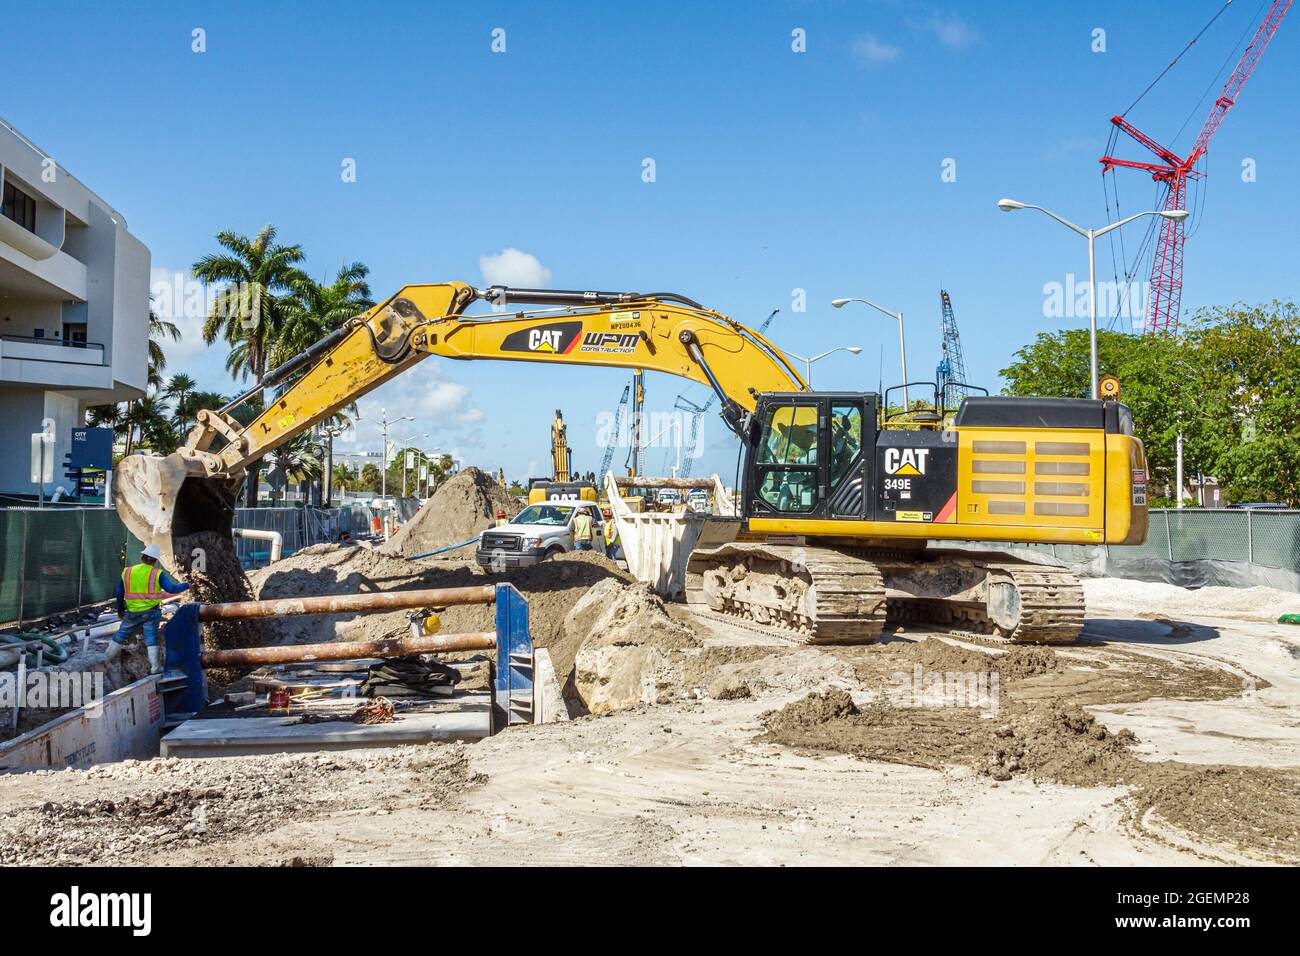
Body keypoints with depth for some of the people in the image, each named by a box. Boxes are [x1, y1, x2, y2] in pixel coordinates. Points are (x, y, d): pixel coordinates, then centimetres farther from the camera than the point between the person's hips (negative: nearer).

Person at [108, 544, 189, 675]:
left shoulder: (127, 572, 4)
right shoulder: (158, 574, -7)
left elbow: (119, 594, 10)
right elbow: (172, 589, -12)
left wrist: (120, 610, 24)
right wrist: (186, 586, 5)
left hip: (132, 613, 3)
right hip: (151, 612, -3)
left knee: (120, 636, 17)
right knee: (151, 639, 1)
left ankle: (109, 660, 30)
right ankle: (155, 667, -1)